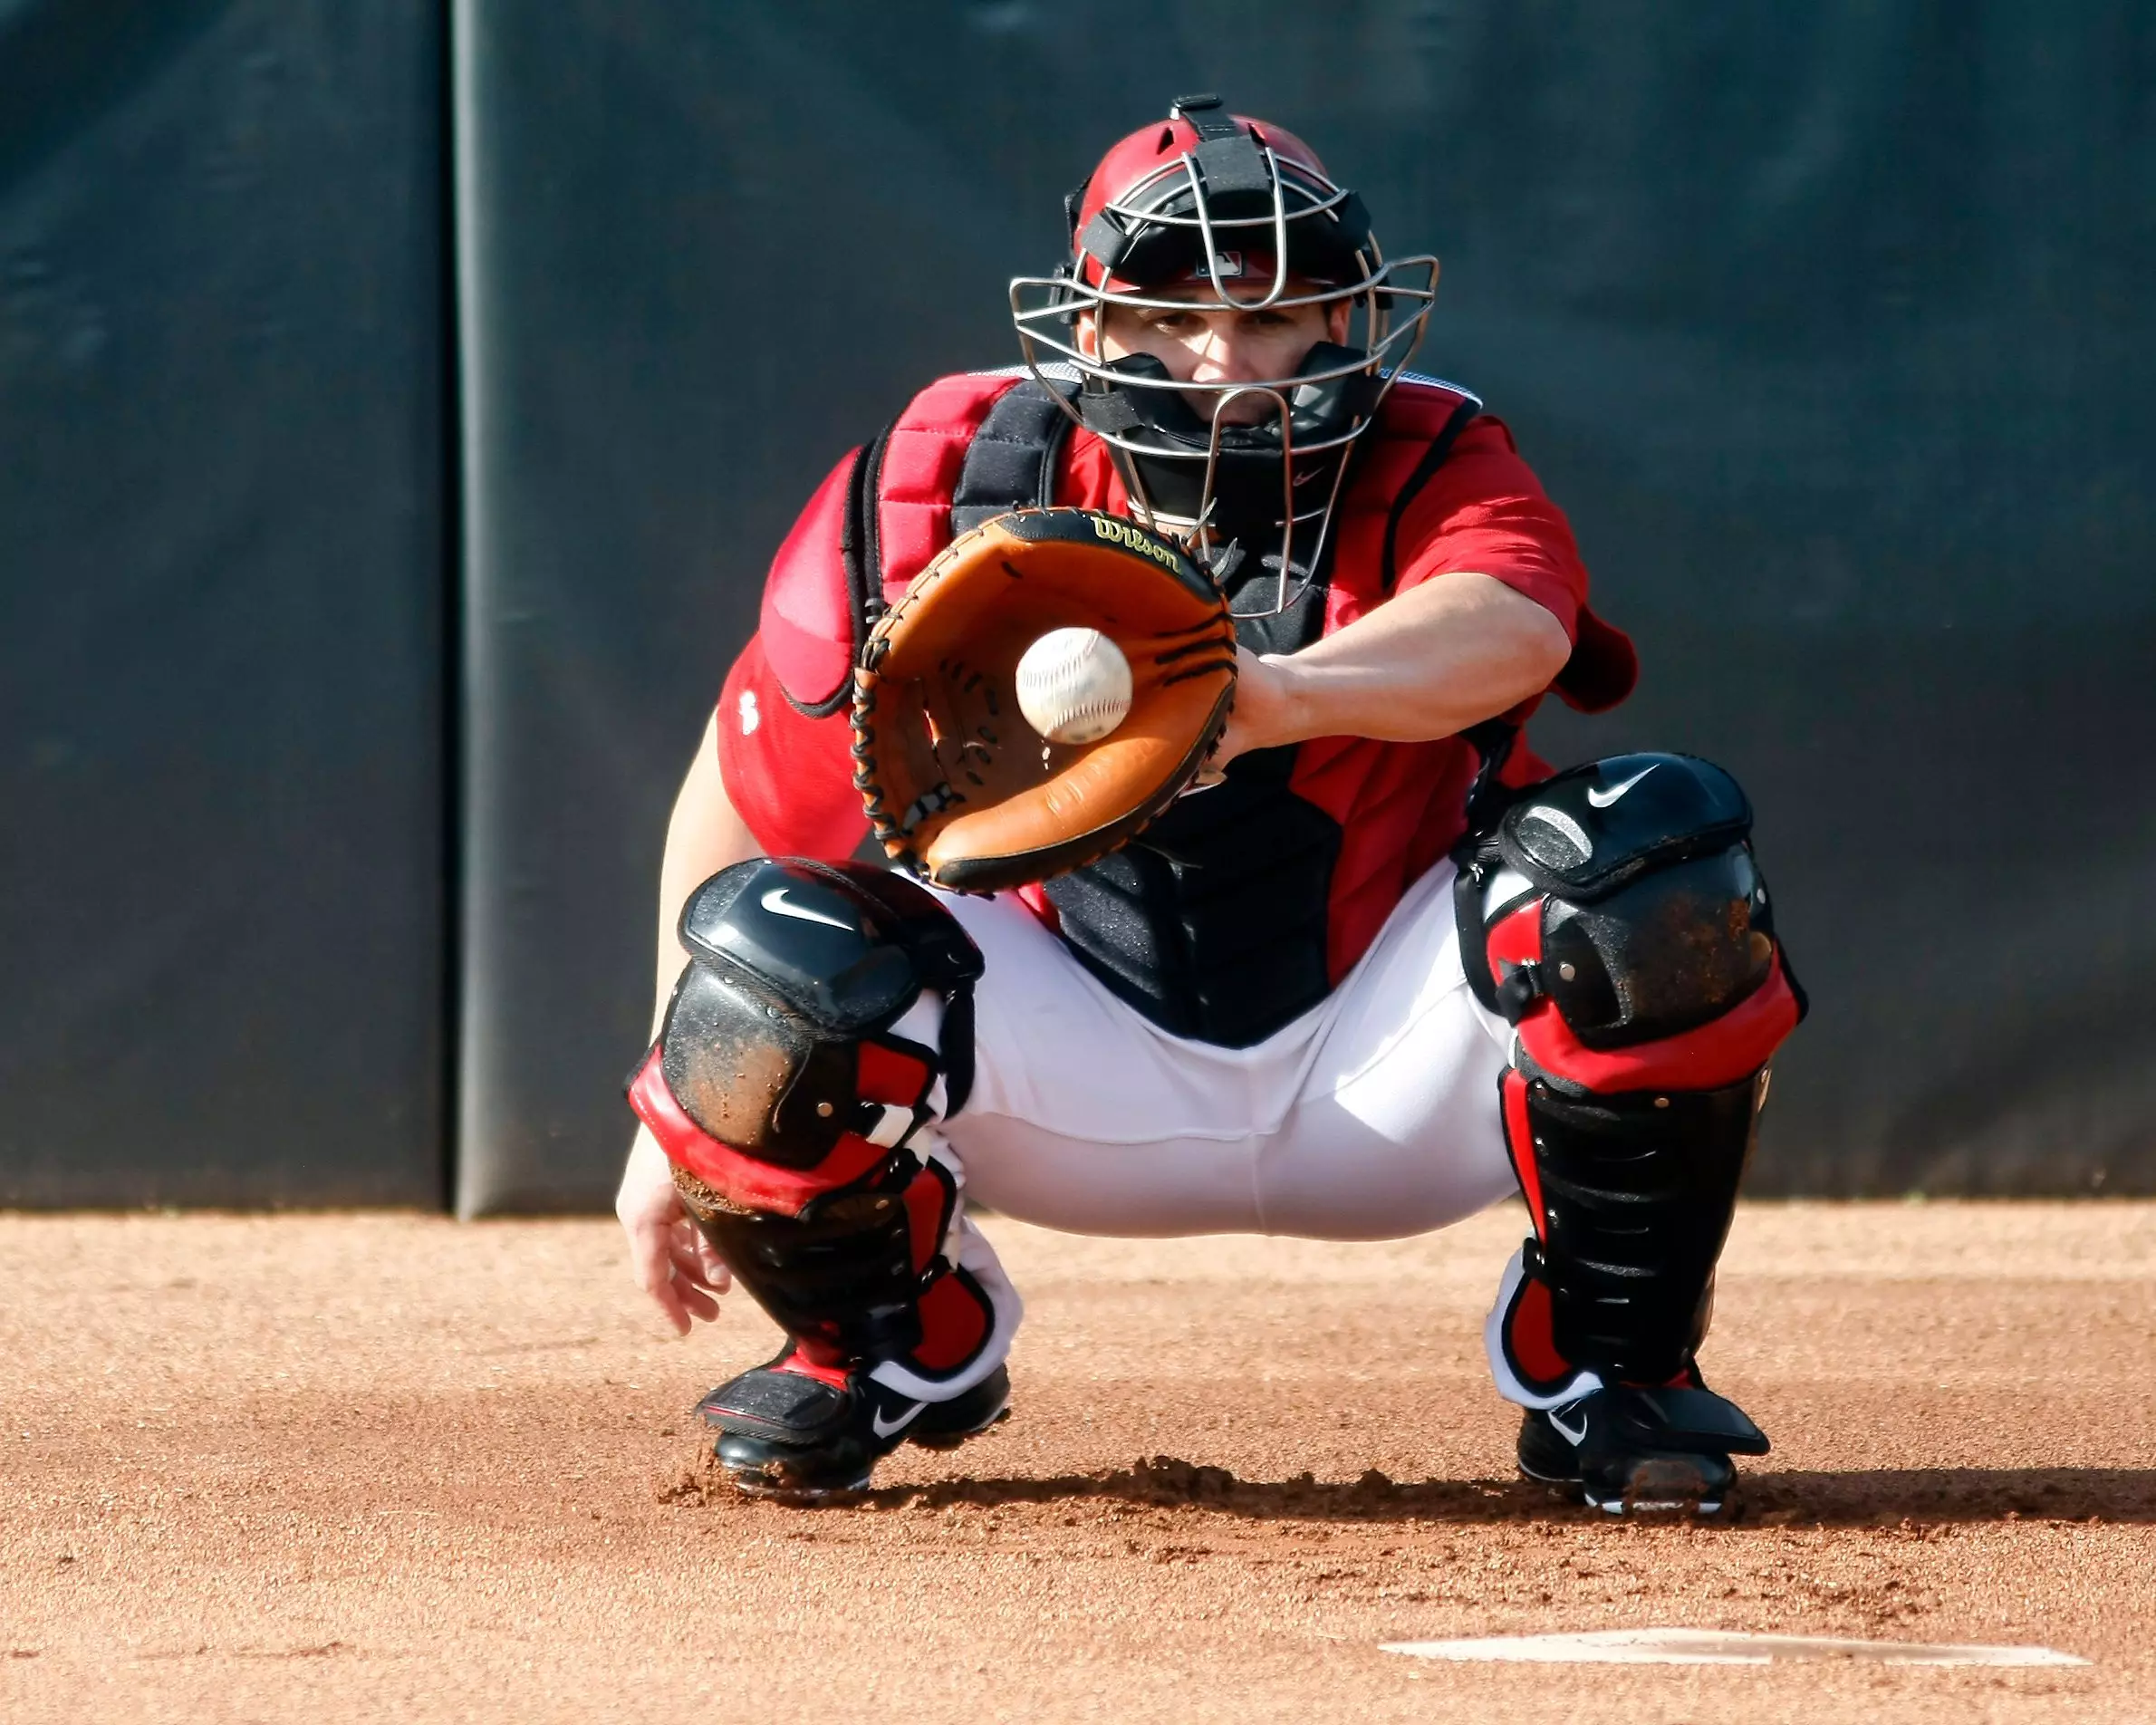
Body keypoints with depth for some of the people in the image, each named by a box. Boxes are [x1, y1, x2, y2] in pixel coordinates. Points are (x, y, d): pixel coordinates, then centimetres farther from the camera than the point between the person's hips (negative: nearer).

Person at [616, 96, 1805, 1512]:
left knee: (1655, 848, -28)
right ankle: (901, 1347, 8)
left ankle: (1612, 1370, -4)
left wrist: (1275, 697, -64)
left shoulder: (1428, 474, -17)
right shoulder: (942, 498, -12)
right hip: (1085, 1092, 1)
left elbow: (1512, 629, -43)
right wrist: (675, 1123, -2)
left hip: (1384, 1075, -1)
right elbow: (745, 798, -2)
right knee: (770, 959, -27)